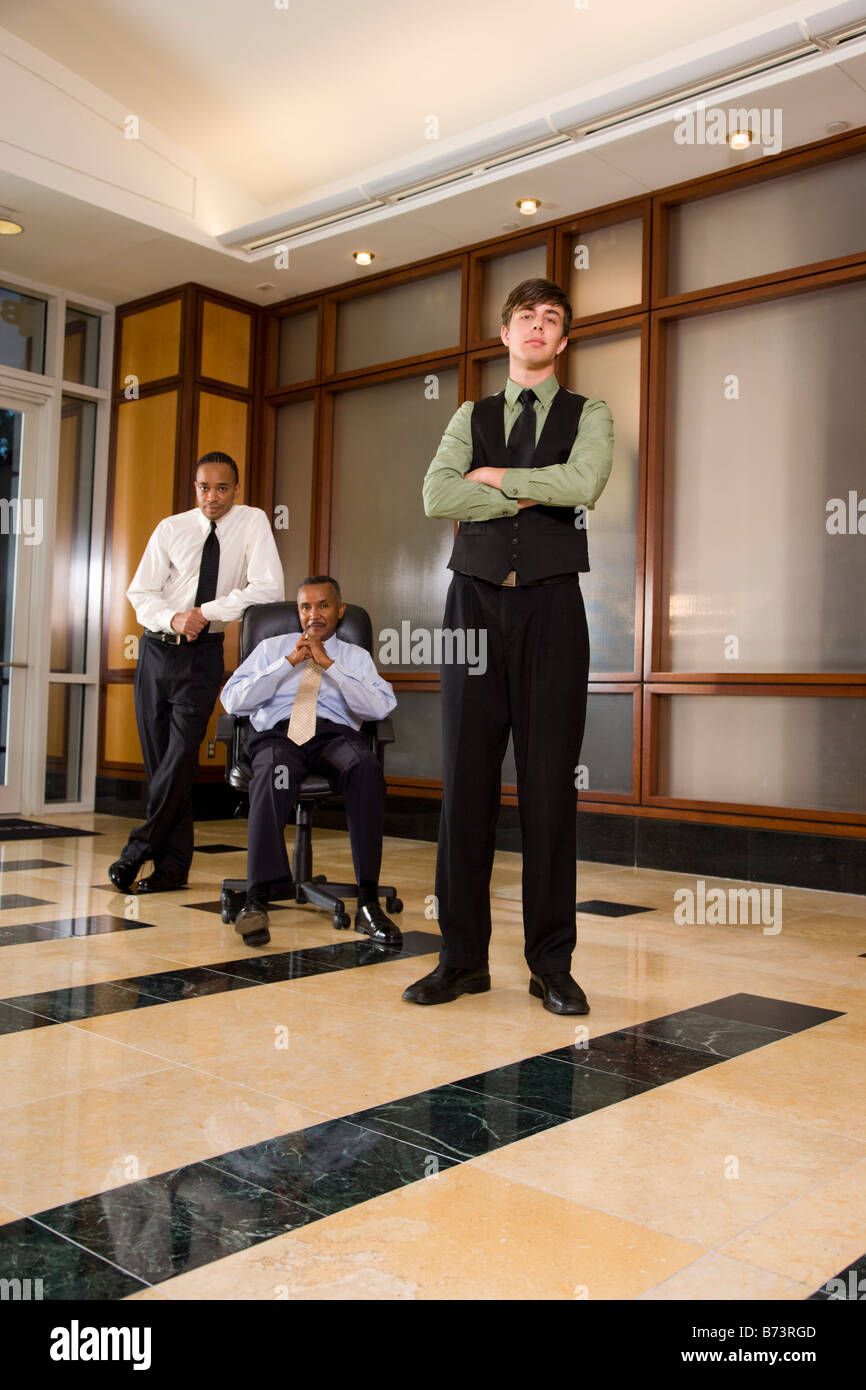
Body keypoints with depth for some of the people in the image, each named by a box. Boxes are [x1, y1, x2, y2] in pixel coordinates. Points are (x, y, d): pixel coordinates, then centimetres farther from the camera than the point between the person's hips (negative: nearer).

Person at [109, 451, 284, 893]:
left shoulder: (252, 522, -3)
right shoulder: (171, 529, 4)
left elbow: (268, 589, -13)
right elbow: (139, 592, 3)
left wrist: (207, 612, -15)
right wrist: (173, 618, -17)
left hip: (203, 655, -3)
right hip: (157, 646, 3)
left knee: (182, 753, -16)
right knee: (158, 758, 1)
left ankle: (139, 849, -4)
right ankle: (173, 865, 6)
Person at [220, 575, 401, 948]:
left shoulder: (356, 656, 23)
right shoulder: (271, 648, 25)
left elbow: (382, 706, 3)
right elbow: (232, 701, 10)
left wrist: (329, 665, -2)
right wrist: (289, 662, 3)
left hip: (336, 735, 0)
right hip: (279, 733, 0)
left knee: (366, 766, -37)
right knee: (273, 772, -39)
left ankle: (368, 903, -38)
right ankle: (257, 900, -44)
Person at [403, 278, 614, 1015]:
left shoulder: (589, 415, 11)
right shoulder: (471, 416, 16)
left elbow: (582, 485, -11)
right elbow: (437, 496, -2)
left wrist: (495, 476, -2)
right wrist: (531, 495, -5)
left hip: (551, 604, -1)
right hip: (475, 600, 2)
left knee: (550, 781, -1)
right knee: (467, 778, 1)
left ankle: (551, 962, 9)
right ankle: (463, 958, 10)